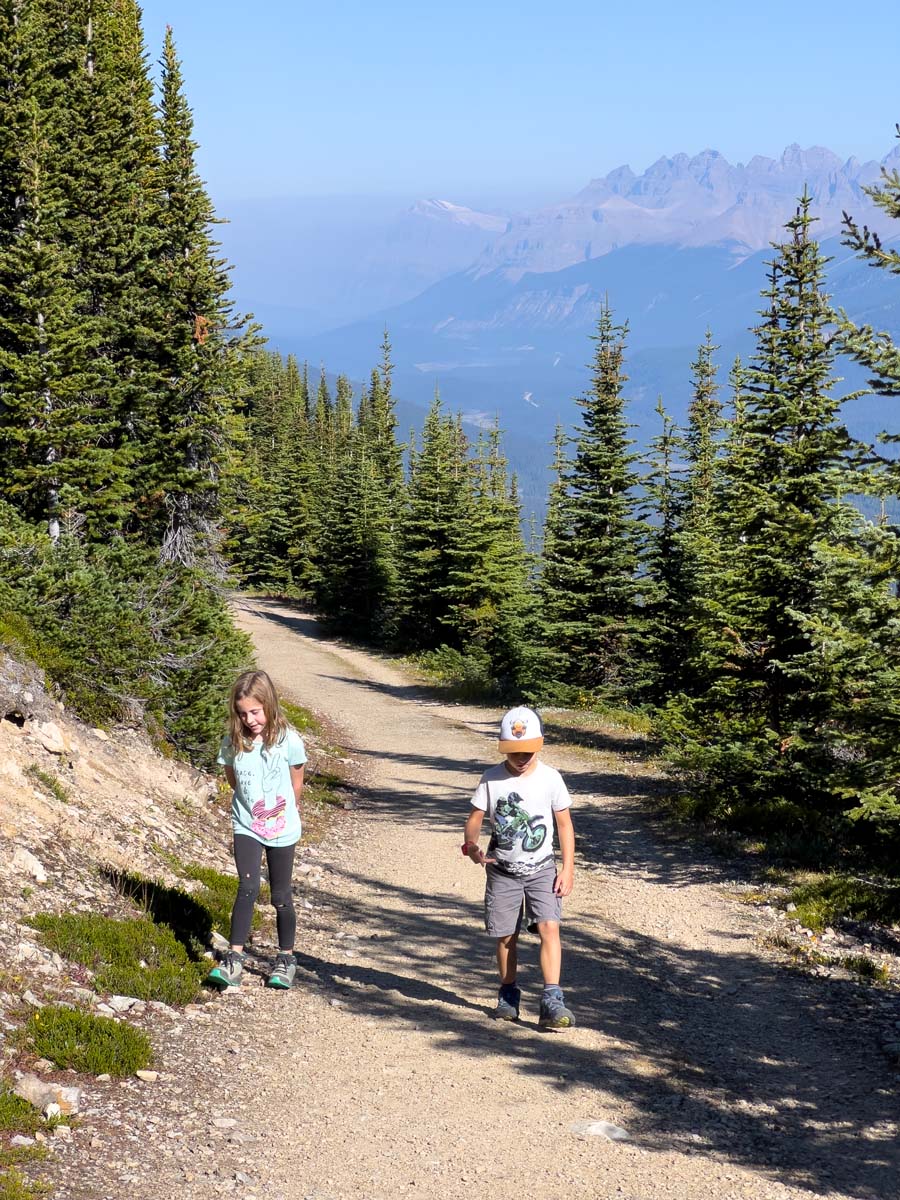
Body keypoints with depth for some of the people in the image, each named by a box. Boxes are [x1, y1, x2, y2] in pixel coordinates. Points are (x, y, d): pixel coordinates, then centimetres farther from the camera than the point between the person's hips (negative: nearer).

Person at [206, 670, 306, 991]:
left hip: (282, 829, -1)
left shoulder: (288, 741, -13)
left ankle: (286, 959, 22)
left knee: (281, 896, 7)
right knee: (247, 888, -14)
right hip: (246, 826, 1)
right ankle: (233, 960, -13)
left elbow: (296, 786, 1)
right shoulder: (232, 743, -7)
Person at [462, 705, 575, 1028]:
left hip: (542, 869, -1)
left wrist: (567, 868, -3)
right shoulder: (492, 778, -4)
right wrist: (472, 846, -24)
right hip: (502, 871, 1)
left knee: (549, 927, -17)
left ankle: (552, 1002, -19)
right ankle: (508, 994, 28)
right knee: (506, 936, 6)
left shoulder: (550, 778, -5)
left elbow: (565, 824, 1)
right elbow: (475, 817, -2)